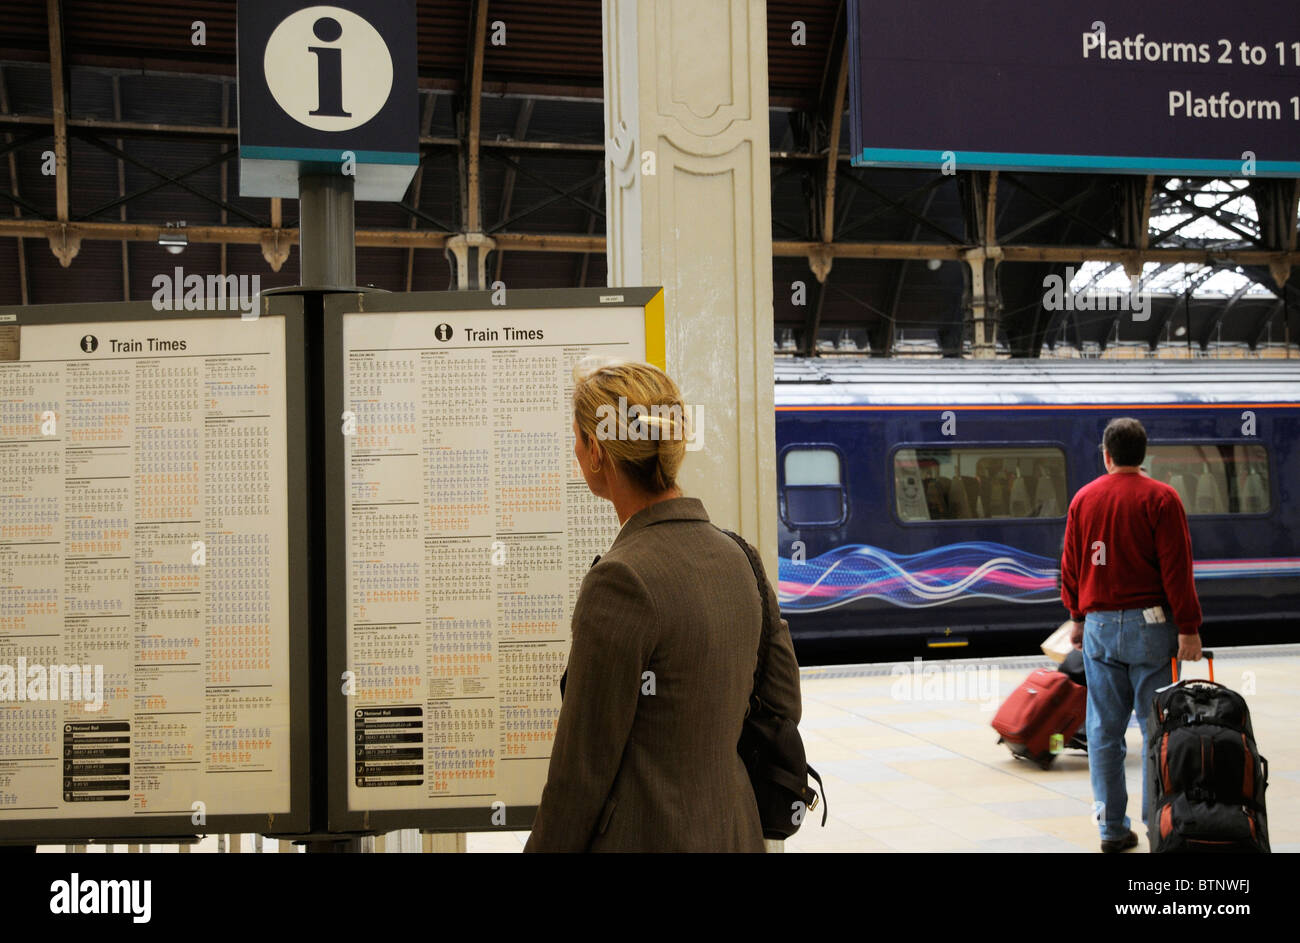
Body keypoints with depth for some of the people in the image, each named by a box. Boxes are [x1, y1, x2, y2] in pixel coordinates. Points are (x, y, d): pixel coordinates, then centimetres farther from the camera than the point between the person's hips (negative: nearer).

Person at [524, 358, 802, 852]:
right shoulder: (736, 556, 2)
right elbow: (782, 705, 10)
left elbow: (582, 770, -17)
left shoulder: (621, 581, -21)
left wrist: (546, 845, -6)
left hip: (644, 836, -8)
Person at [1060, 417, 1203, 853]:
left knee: (1104, 730, 6)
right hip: (1150, 623, -4)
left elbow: (1071, 565, 12)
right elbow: (1176, 569, -10)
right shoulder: (1161, 498, -6)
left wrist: (1077, 618, 23)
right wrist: (1188, 629, -8)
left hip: (1099, 625, 4)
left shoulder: (1083, 498, 7)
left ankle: (1112, 827, 10)